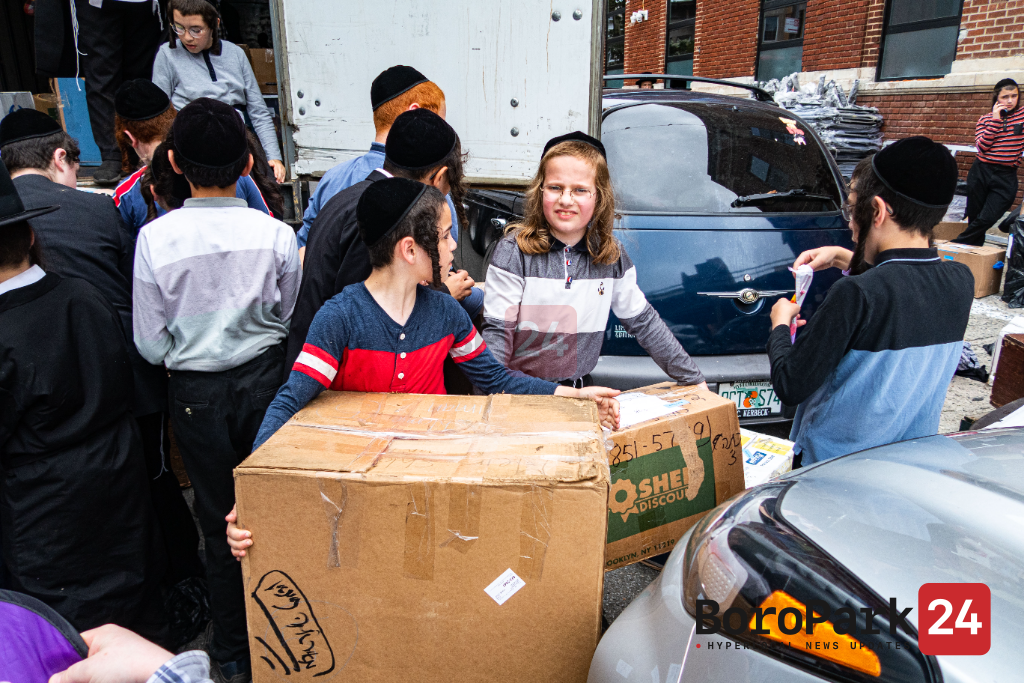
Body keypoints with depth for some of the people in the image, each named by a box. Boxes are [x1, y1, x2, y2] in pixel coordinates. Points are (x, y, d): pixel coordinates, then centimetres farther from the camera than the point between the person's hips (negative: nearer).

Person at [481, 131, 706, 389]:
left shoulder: (611, 255, 3)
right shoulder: (513, 251, -8)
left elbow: (643, 321, 12)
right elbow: (496, 331, -8)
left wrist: (693, 378, 14)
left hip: (578, 389, 3)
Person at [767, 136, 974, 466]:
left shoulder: (856, 296, -29)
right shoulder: (961, 281, -8)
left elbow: (791, 387, -22)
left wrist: (780, 324, -6)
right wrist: (842, 258, 14)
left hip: (832, 467, -6)